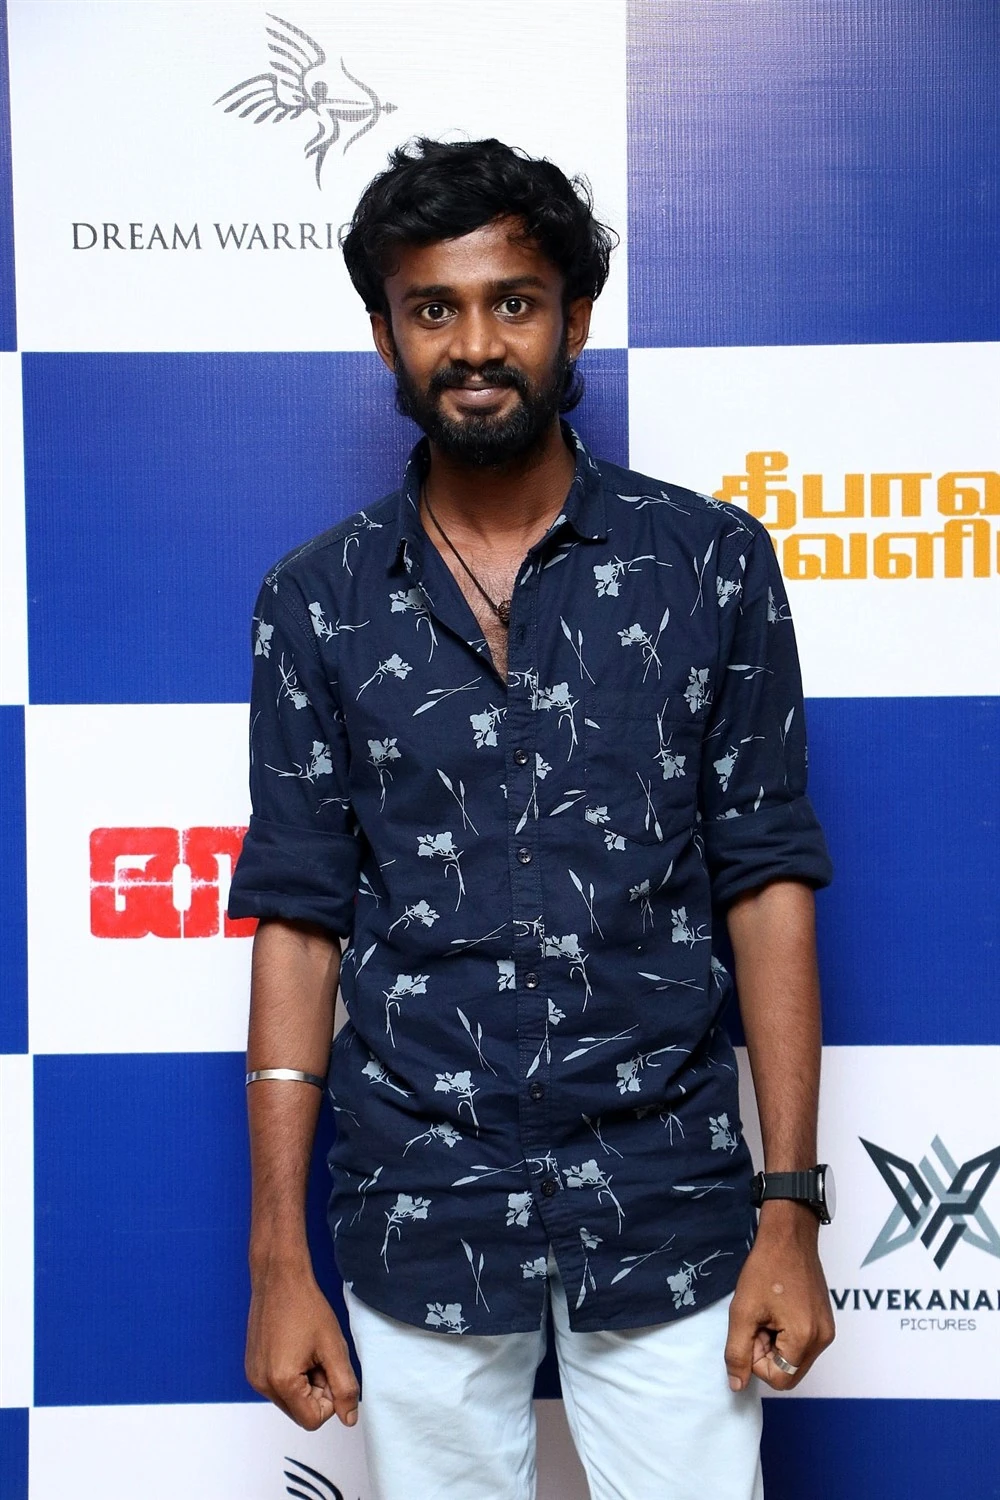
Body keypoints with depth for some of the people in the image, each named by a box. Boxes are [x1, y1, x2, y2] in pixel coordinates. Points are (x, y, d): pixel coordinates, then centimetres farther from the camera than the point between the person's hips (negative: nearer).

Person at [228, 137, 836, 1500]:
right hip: (418, 1217, 1)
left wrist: (792, 1209, -5)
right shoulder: (319, 604, 0)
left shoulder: (711, 563, -3)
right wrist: (279, 1257, 0)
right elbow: (298, 920, 1)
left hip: (667, 1201, 0)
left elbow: (767, 880, -2)